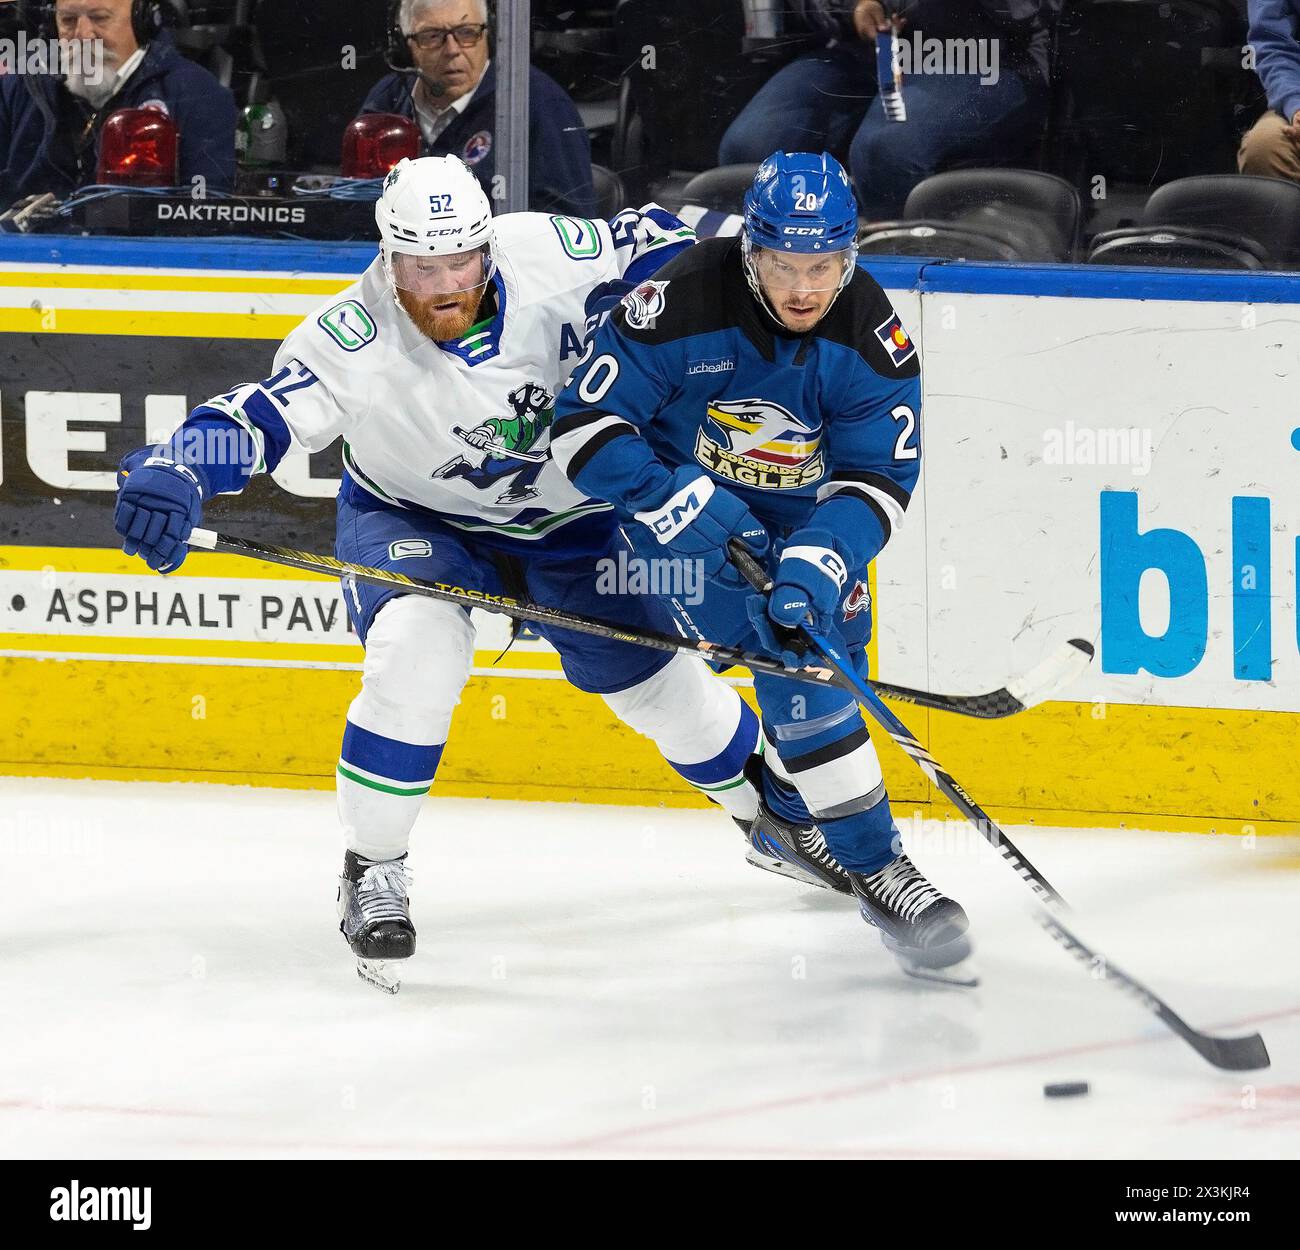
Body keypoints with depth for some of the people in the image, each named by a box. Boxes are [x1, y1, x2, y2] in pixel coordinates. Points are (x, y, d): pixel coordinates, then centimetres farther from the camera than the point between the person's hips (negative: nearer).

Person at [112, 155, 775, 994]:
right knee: (417, 647, -29)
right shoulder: (357, 339, -32)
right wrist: (176, 472, -57)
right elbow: (265, 414, -41)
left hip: (567, 513, 2)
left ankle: (771, 805, 36)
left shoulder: (543, 255, -26)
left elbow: (647, 242, -9)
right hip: (411, 514, -2)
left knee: (651, 677, 7)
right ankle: (373, 871, -12)